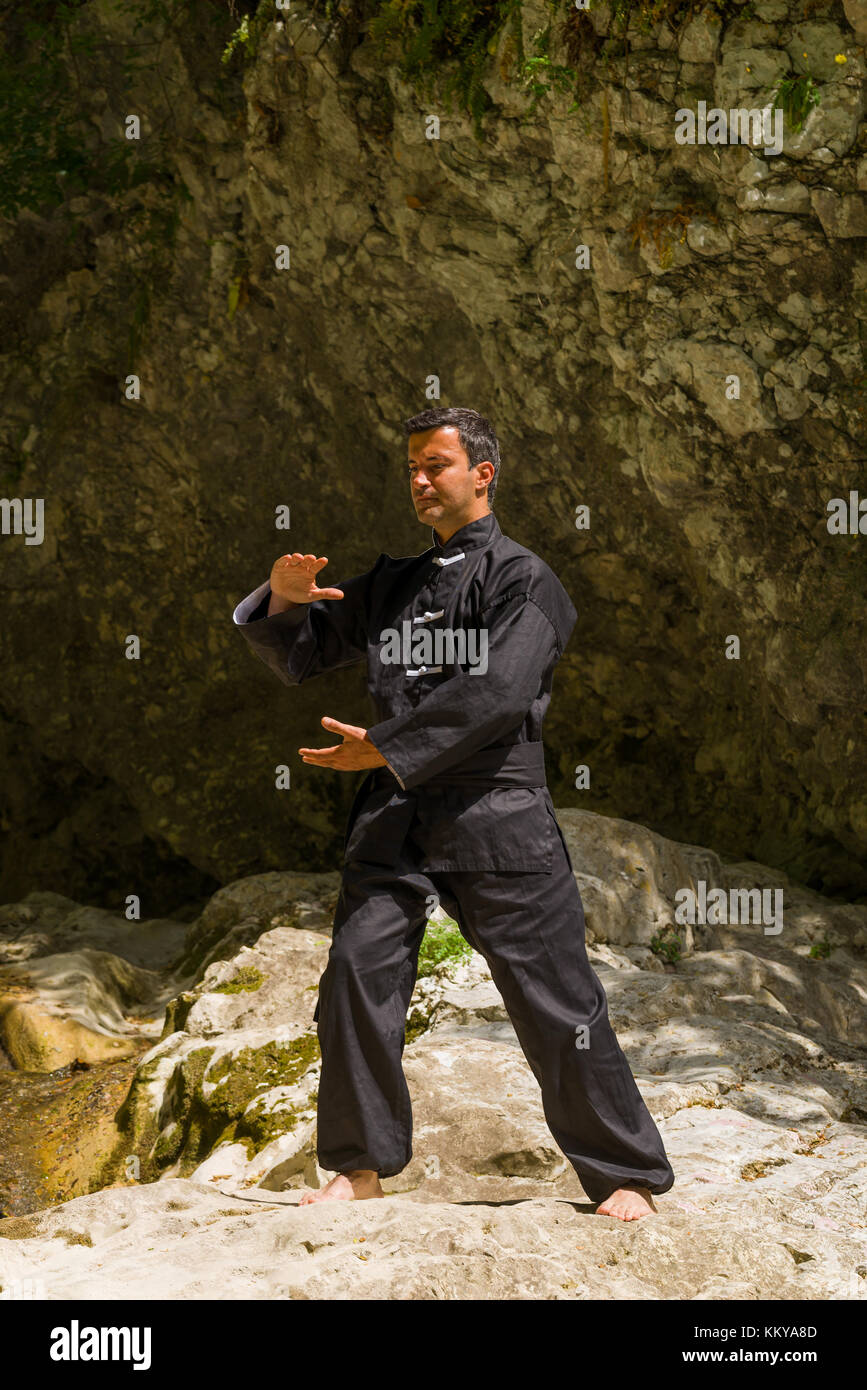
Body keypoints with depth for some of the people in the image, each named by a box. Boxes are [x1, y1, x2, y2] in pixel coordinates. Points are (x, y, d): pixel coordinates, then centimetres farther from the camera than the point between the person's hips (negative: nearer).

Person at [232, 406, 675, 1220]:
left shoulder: (524, 580, -2)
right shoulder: (390, 584, 16)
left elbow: (496, 695, -15)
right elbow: (297, 661, 19)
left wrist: (385, 749, -15)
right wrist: (283, 602, -3)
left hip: (497, 814, -5)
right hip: (394, 817, 5)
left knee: (555, 1001, -3)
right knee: (355, 977, -2)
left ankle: (626, 1175, 10)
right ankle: (360, 1164, 14)